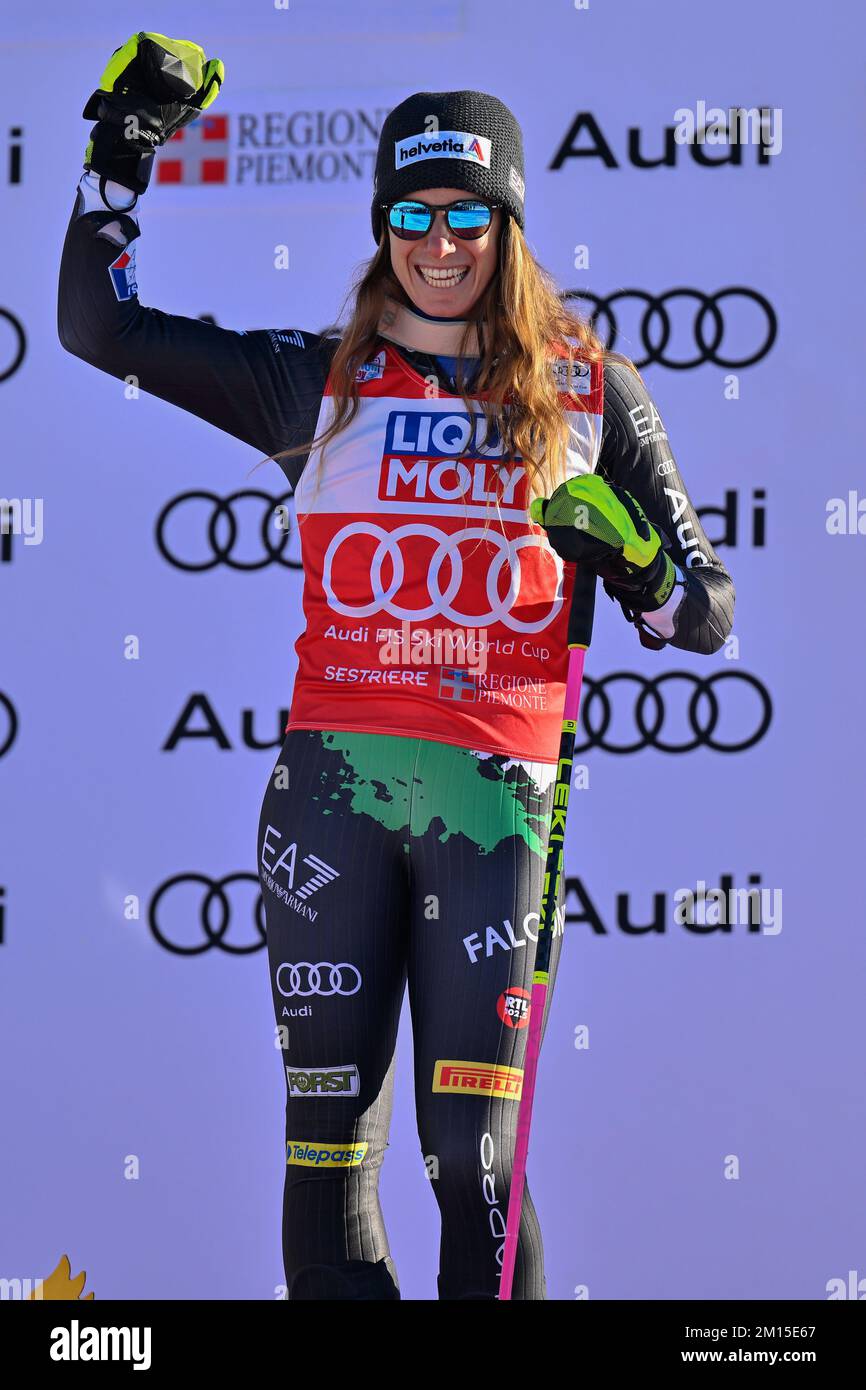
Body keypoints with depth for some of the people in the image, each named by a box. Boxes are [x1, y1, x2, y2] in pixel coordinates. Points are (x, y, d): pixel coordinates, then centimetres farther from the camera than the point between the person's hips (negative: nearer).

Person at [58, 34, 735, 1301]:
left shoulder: (589, 394, 10)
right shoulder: (322, 384, 12)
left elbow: (703, 614, 12)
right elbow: (101, 326, 14)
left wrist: (623, 554, -8)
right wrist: (124, 148, 8)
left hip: (491, 784, -2)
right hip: (333, 776, 2)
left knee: (472, 1150, -10)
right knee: (327, 1141, 2)